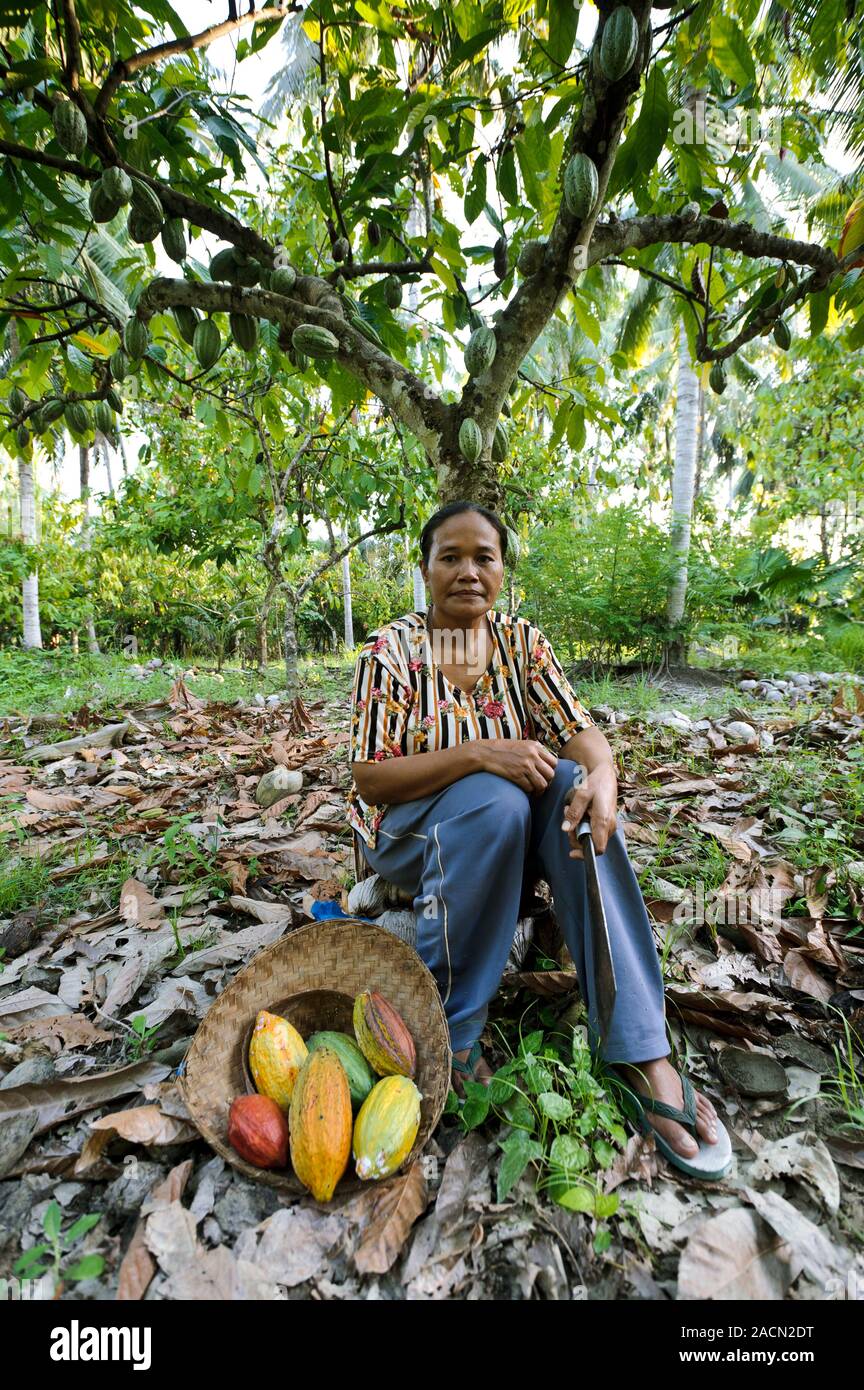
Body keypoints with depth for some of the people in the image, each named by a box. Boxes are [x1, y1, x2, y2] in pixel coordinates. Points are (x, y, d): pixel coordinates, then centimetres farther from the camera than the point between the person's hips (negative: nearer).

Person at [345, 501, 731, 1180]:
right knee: (494, 800, -34)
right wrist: (477, 753, -30)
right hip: (410, 831, -3)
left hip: (507, 819, 4)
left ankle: (643, 1054, -25)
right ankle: (451, 1033, -17)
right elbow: (368, 778, -16)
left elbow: (580, 730, -7)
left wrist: (600, 771, -32)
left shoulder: (522, 640, 2)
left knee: (575, 783, -26)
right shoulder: (392, 649, -10)